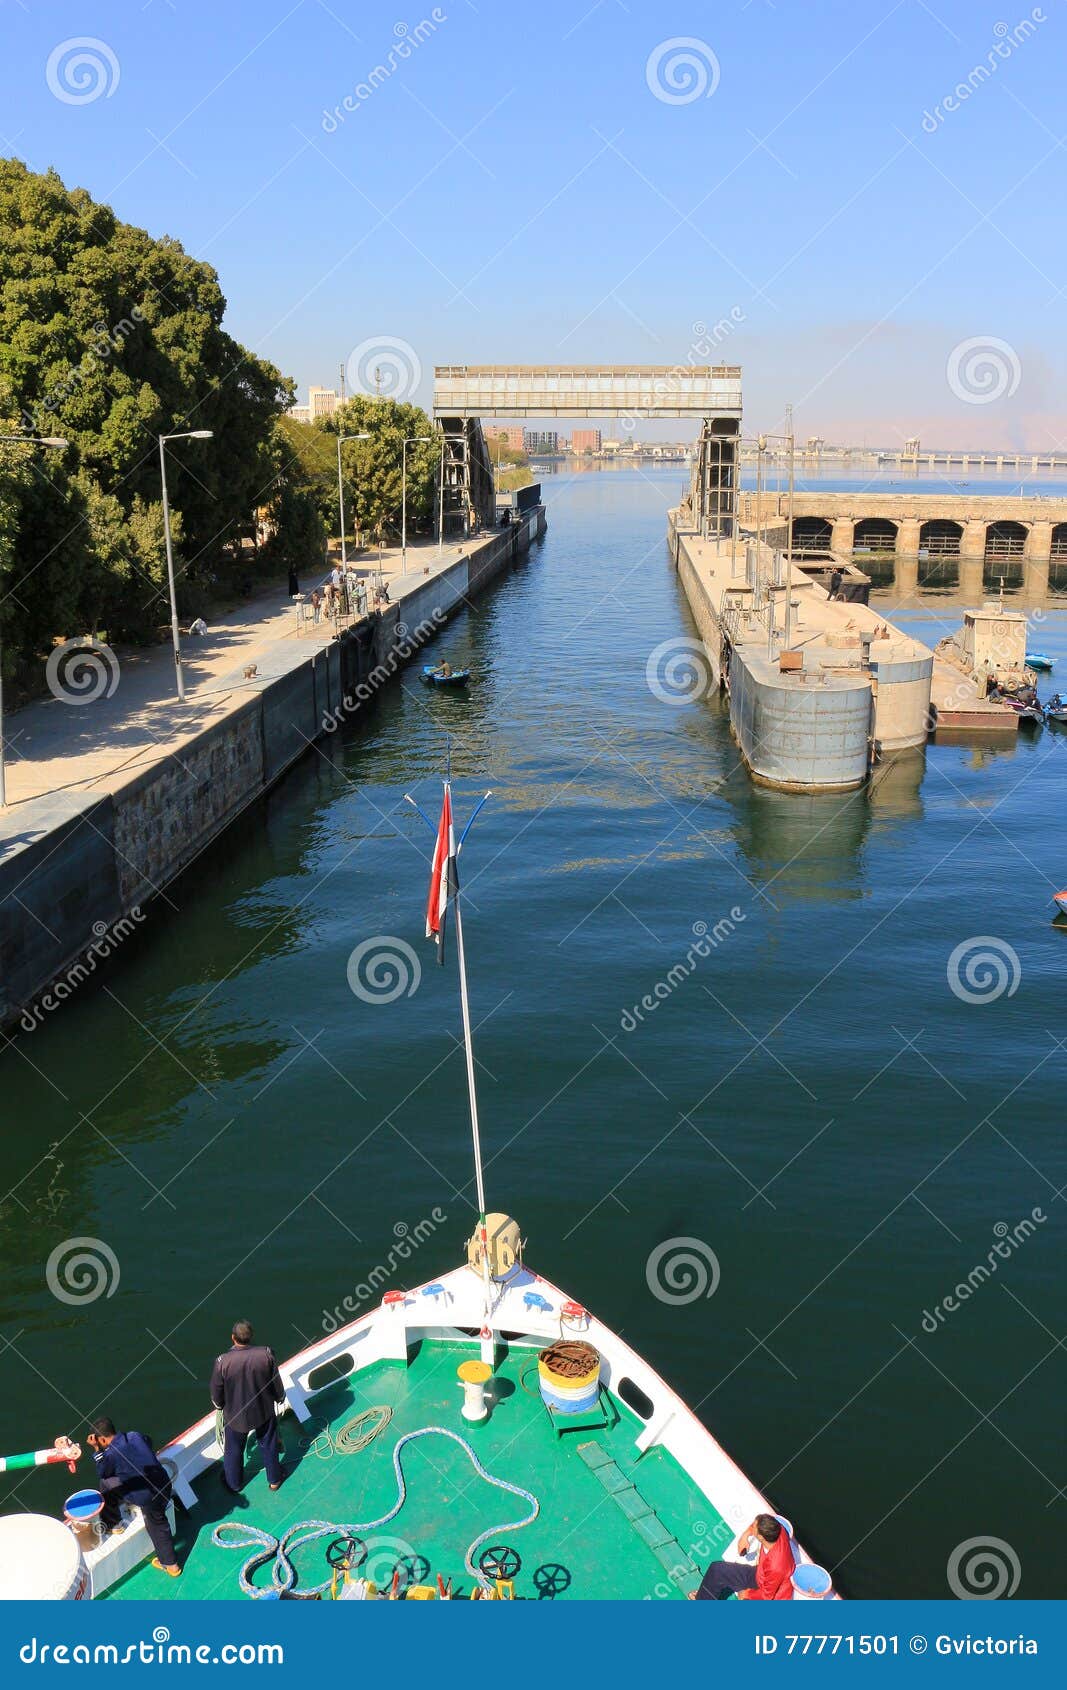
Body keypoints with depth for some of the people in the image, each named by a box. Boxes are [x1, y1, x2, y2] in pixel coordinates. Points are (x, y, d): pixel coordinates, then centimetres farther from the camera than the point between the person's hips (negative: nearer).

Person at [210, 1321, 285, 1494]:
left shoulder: (222, 1362, -30)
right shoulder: (266, 1354, -25)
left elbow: (216, 1394, -13)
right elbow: (277, 1383, -9)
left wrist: (219, 1405, 9)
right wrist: (280, 1397, 12)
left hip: (235, 1416, -1)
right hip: (264, 1412, 1)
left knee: (234, 1450, 25)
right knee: (269, 1446, 26)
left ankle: (234, 1484, 47)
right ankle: (274, 1479, 45)